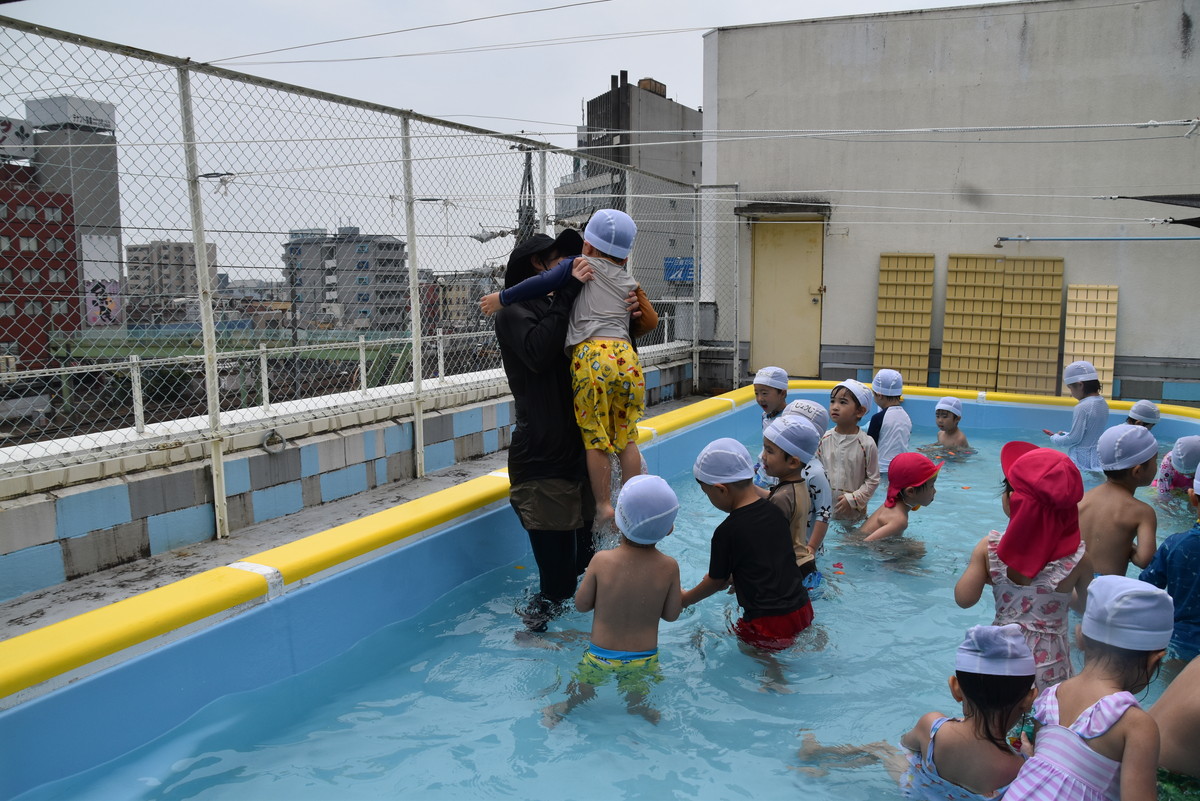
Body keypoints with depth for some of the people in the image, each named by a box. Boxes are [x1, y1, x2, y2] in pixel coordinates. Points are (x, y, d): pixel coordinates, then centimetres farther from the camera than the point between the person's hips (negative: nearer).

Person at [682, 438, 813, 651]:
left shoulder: (727, 531, -15)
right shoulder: (774, 511, 3)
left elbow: (716, 582, 0)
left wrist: (684, 600, 17)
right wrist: (731, 578, 30)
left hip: (768, 623, -7)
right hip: (802, 607, 7)